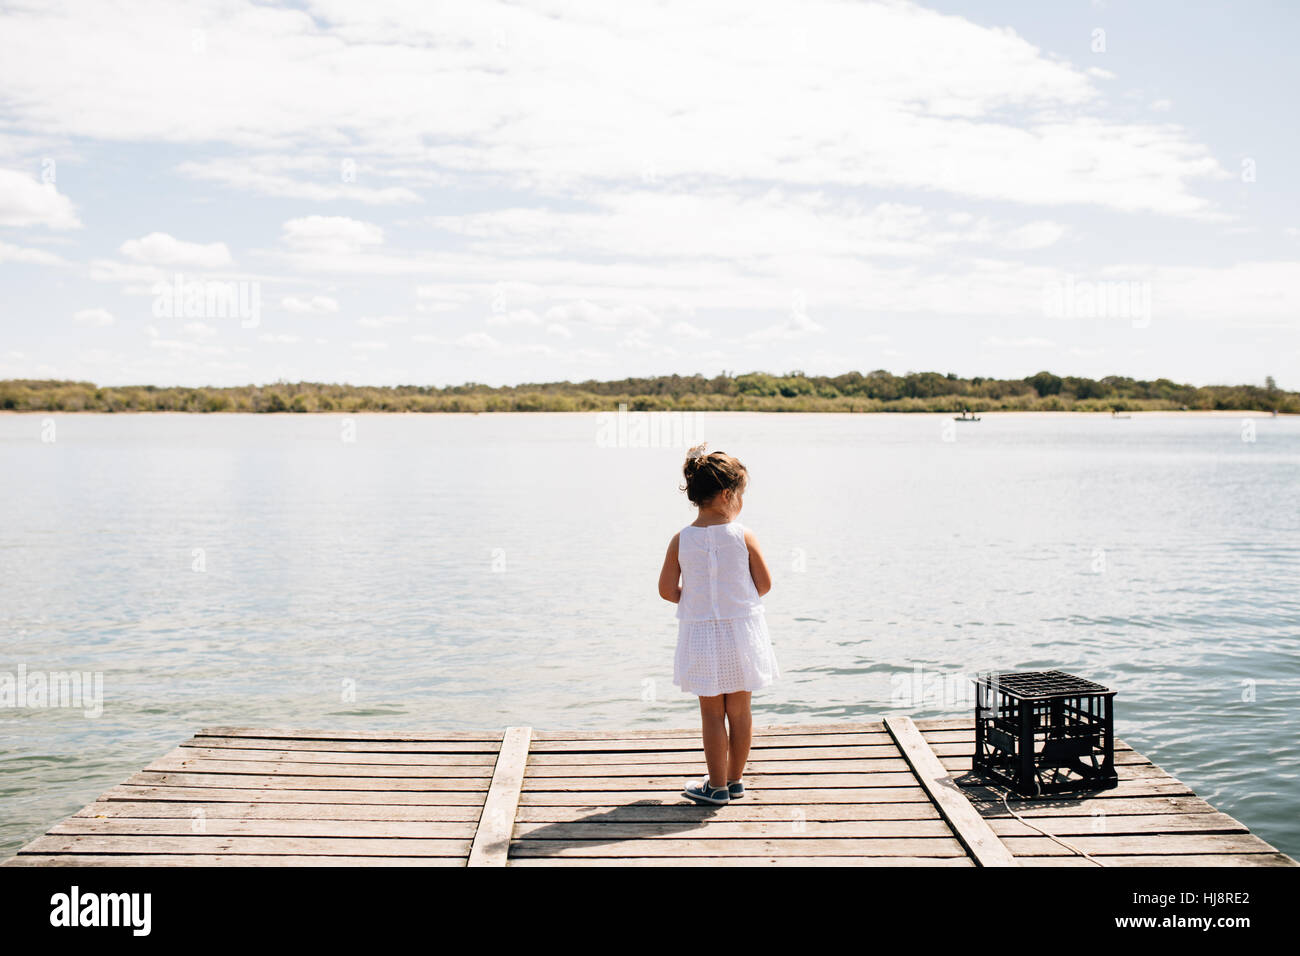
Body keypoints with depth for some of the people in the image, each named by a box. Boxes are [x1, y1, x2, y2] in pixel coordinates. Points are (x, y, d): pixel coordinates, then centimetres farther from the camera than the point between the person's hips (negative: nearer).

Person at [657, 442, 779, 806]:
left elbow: (668, 591, -5)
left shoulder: (681, 540, -9)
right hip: (741, 629, 0)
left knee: (712, 713, 10)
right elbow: (764, 584, -4)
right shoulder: (744, 536, -11)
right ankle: (735, 779, 26)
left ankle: (717, 786, 17)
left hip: (700, 634, 0)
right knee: (740, 710, 14)